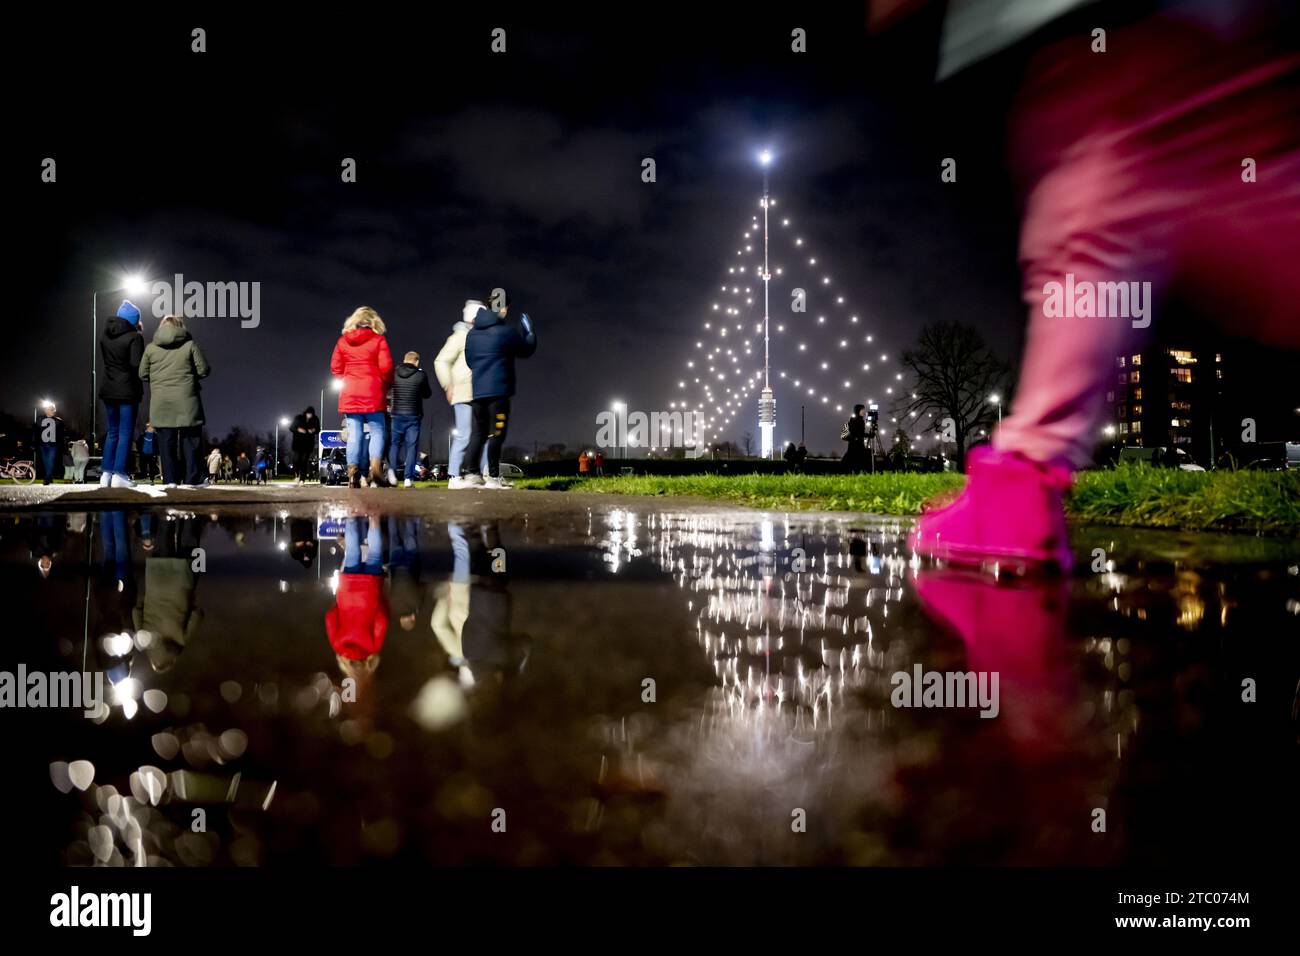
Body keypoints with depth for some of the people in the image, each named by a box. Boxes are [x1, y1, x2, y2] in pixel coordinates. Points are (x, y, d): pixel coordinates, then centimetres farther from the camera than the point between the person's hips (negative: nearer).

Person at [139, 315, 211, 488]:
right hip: (186, 403, -2)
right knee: (189, 441, 4)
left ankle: (170, 480, 3)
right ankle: (189, 479, 2)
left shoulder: (151, 347, 5)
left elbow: (142, 374, 8)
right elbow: (203, 370, -2)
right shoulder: (190, 345, -1)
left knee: (166, 442, 5)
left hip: (161, 404, 2)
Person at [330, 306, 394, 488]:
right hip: (373, 393, -3)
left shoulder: (343, 340, 8)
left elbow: (335, 367, 6)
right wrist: (387, 385, 9)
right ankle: (376, 468, -16)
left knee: (353, 434, 3)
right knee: (377, 432, 3)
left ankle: (353, 473, -5)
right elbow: (386, 366, -8)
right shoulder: (378, 340, -1)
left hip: (349, 393, 3)